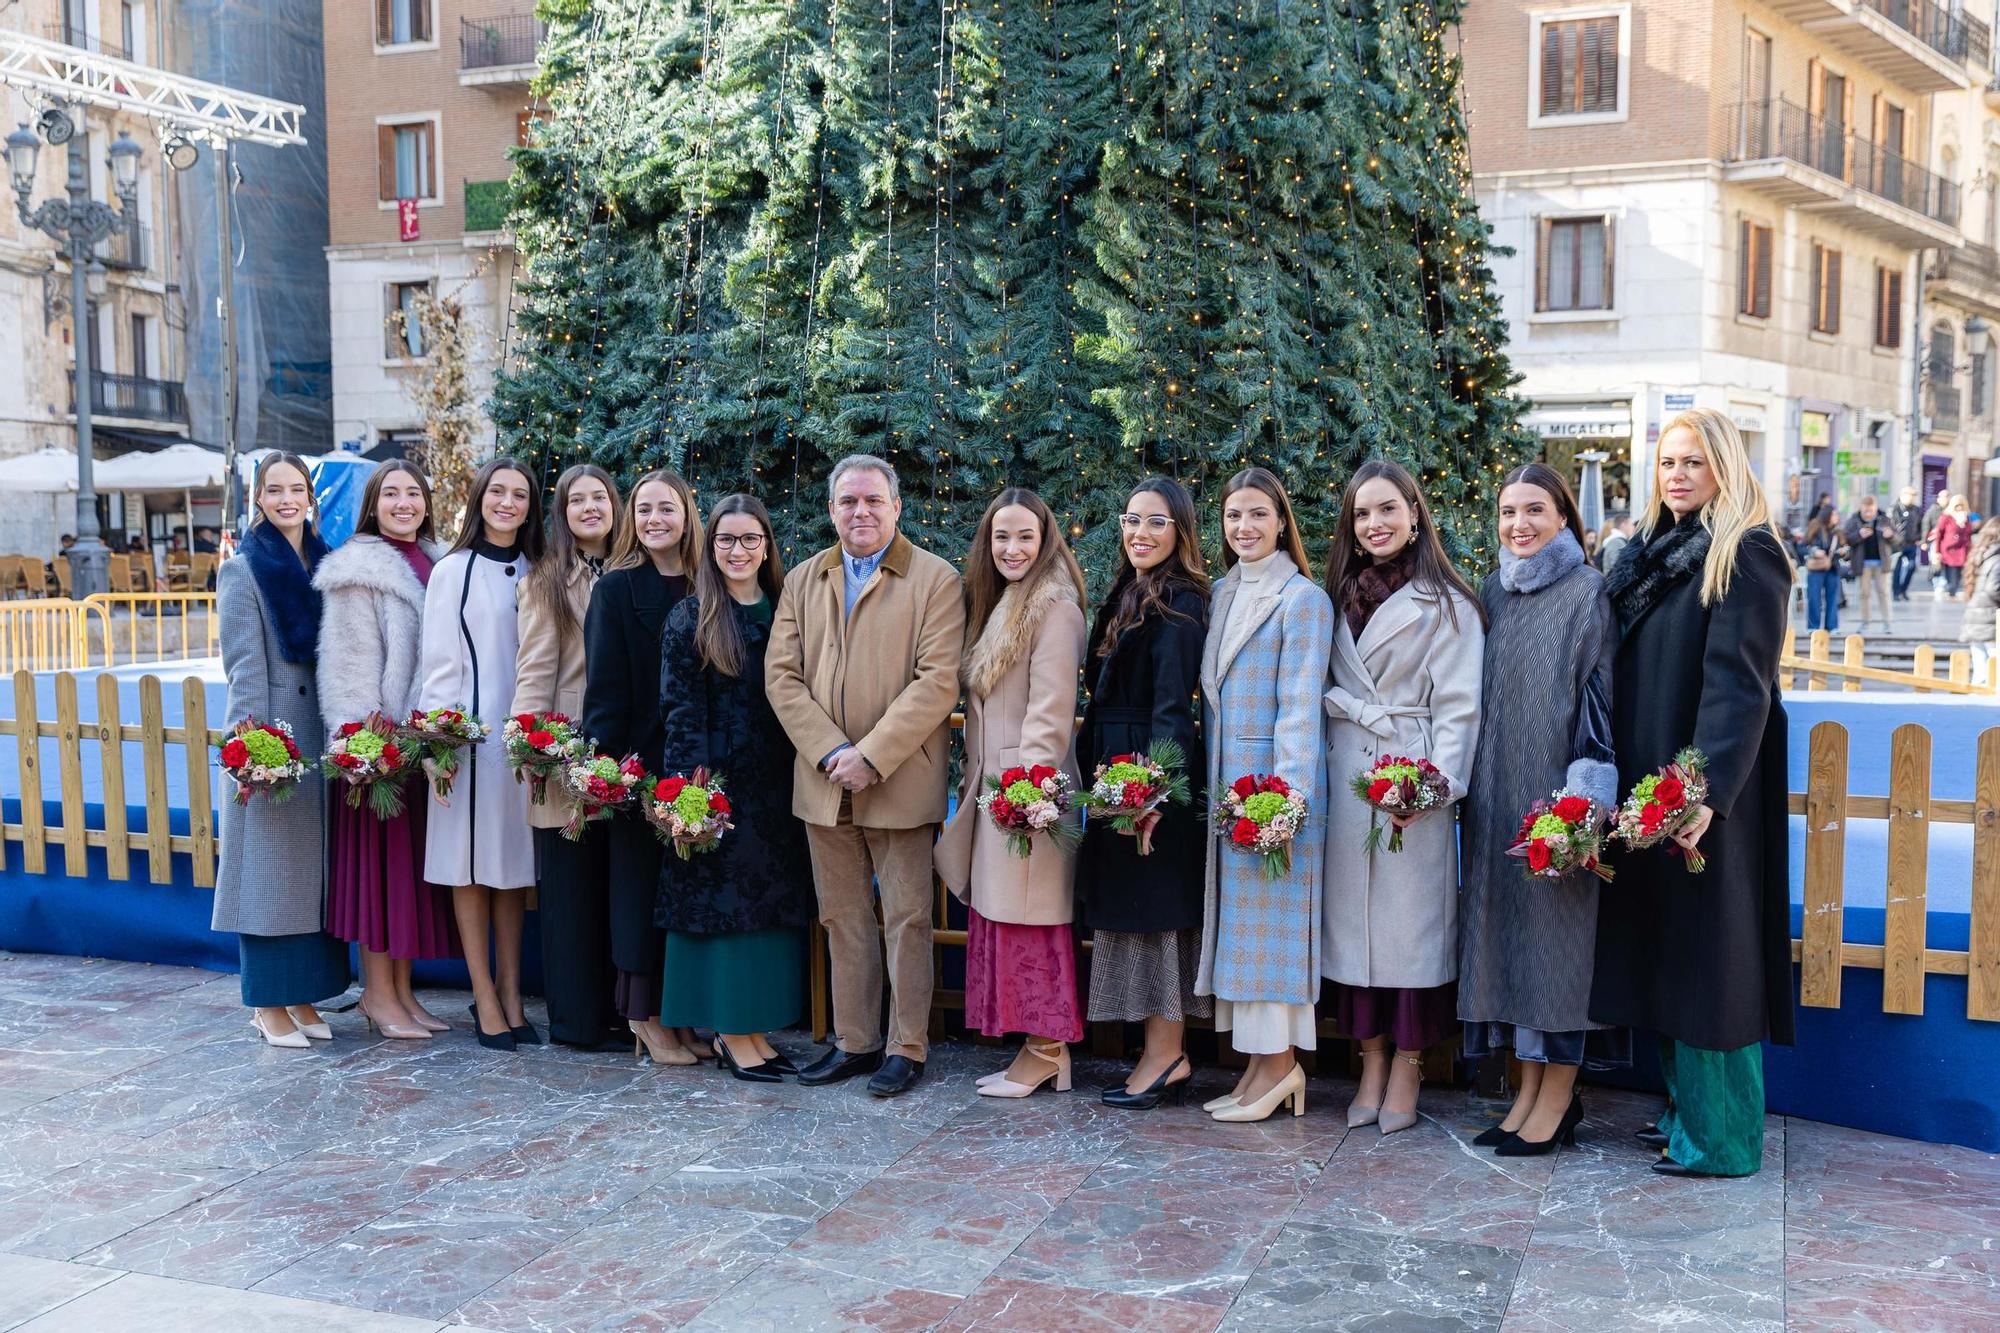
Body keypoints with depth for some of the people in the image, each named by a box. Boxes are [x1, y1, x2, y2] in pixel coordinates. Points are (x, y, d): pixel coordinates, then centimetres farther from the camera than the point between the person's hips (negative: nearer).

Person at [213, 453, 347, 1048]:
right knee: (269, 867, -1)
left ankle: (302, 995, 17)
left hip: (321, 732, 5)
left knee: (316, 865, 8)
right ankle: (267, 1003, 7)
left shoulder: (325, 564, 12)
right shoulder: (244, 571, -2)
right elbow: (244, 663, -9)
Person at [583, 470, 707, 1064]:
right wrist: (608, 762, -15)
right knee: (642, 885, 3)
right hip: (640, 760, -4)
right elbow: (605, 684, -6)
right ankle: (645, 1018, 12)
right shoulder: (618, 588, -2)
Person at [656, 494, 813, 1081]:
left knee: (772, 901, 7)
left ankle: (755, 1029, 16)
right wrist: (693, 785, -15)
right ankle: (731, 1036, 7)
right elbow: (680, 709, -6)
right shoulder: (689, 618, -2)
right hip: (716, 782, -5)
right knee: (721, 898, 0)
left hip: (775, 785, 5)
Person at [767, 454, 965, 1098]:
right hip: (824, 780, 5)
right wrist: (830, 752, -9)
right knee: (843, 918, 12)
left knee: (906, 918, 2)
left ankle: (908, 1047, 12)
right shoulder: (802, 581, 11)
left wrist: (871, 755, -17)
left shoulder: (935, 579, -3)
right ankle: (853, 1042, 22)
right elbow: (782, 675, 4)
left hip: (900, 782, -4)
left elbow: (938, 680, -12)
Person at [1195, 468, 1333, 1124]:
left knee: (1270, 912, -4)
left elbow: (1299, 703, -14)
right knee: (1236, 913, 8)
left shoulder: (1303, 598, -7)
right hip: (1223, 774, 7)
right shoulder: (1220, 593, 15)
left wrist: (1288, 792, -21)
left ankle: (1279, 1062, 5)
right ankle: (1260, 1064, 14)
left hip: (1275, 776, -7)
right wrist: (1207, 779, 11)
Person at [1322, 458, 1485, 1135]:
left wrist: (1436, 783, -18)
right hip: (1344, 774, 5)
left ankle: (1406, 1069, 9)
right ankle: (1371, 1062, 14)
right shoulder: (1341, 597, 15)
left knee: (1411, 916, -2)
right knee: (1352, 915, 5)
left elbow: (1458, 703, -7)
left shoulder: (1446, 603, -1)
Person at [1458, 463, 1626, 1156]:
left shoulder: (1588, 592, -5)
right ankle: (1530, 1088, 16)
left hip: (1554, 791, -6)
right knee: (1504, 922, 7)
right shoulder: (1491, 593, 12)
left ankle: (1559, 1095, 7)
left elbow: (1600, 695, -10)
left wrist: (1585, 794, -18)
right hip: (1494, 793, 6)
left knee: (1555, 923, -2)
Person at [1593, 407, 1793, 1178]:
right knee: (1660, 947, 13)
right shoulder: (1649, 552, 14)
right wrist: (1611, 778, 10)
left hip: (1706, 787, -8)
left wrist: (1708, 791, -29)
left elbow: (1740, 682, -20)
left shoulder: (1746, 554, -11)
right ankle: (1685, 1105, 24)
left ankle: (1720, 1135, 8)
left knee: (1707, 951, -2)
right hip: (1644, 782, 8)